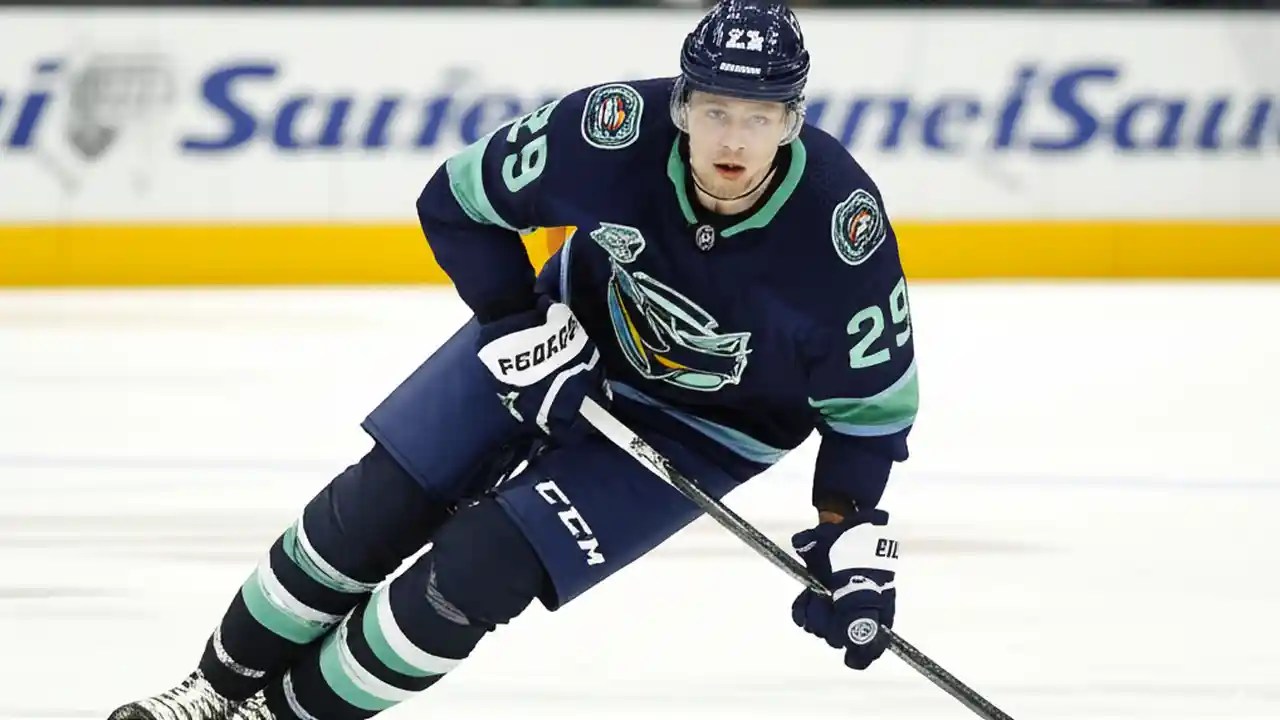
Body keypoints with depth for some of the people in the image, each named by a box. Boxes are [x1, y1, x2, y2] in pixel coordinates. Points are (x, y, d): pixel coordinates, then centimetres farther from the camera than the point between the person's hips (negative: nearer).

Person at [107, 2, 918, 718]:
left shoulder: (841, 226, -33)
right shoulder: (613, 131, -31)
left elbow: (874, 397, -16)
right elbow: (459, 201, -12)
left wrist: (852, 534, -22)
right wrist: (519, 332, -18)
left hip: (704, 424, -2)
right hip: (571, 332, 2)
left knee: (480, 567, -14)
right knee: (376, 504, 1)